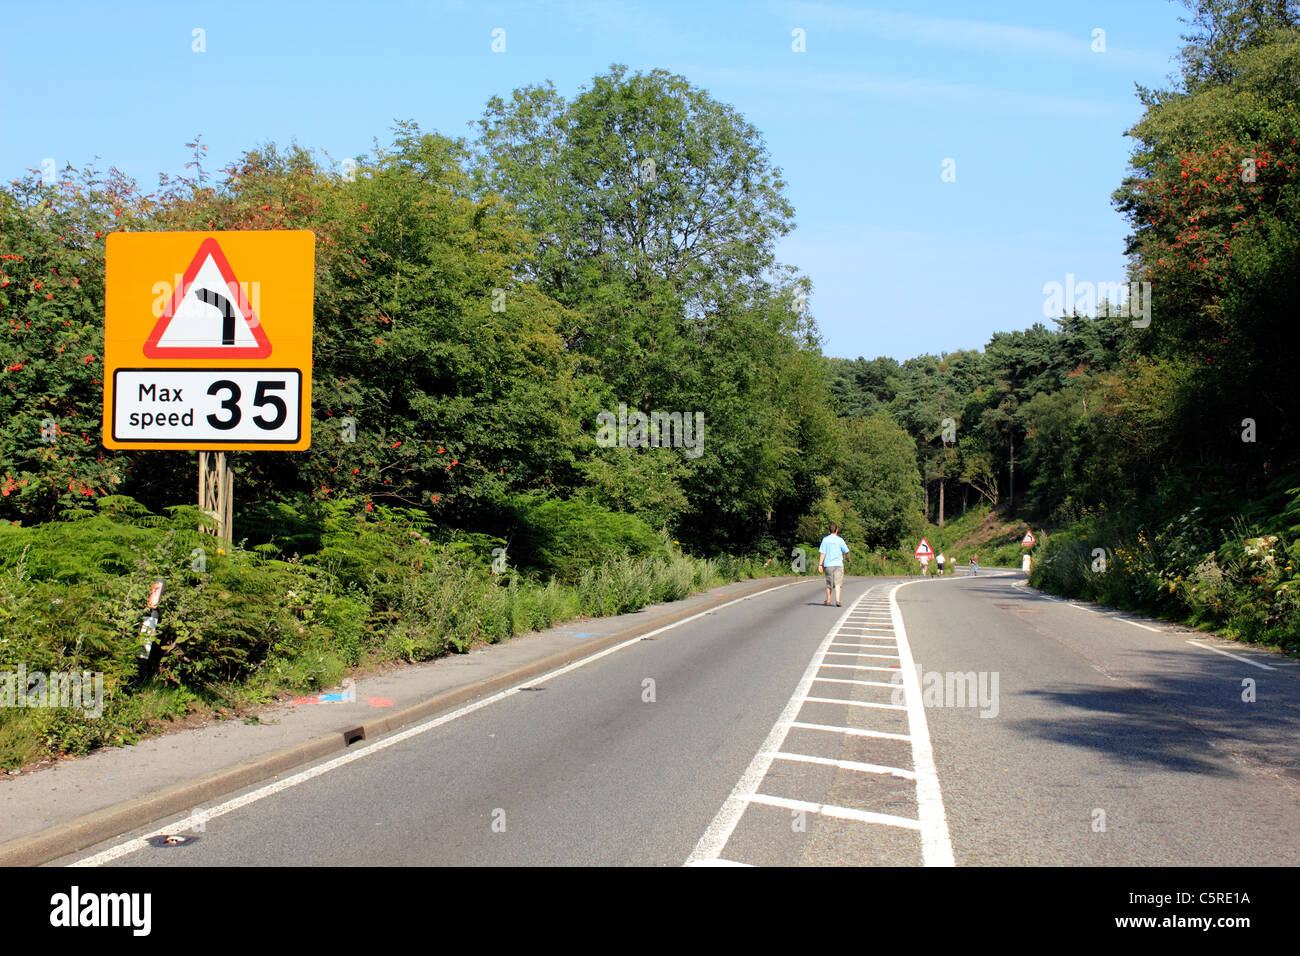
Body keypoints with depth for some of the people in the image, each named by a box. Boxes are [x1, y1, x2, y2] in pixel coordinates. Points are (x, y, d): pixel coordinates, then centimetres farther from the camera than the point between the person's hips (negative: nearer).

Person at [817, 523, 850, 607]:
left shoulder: (825, 540, 1)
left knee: (829, 584, 13)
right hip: (838, 564, -2)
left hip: (828, 565, 2)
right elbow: (846, 552, 4)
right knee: (838, 583, -4)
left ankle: (828, 601, 23)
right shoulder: (840, 540, -3)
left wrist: (820, 565, -4)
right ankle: (837, 600, -19)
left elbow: (822, 553, -4)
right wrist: (848, 559, 26)